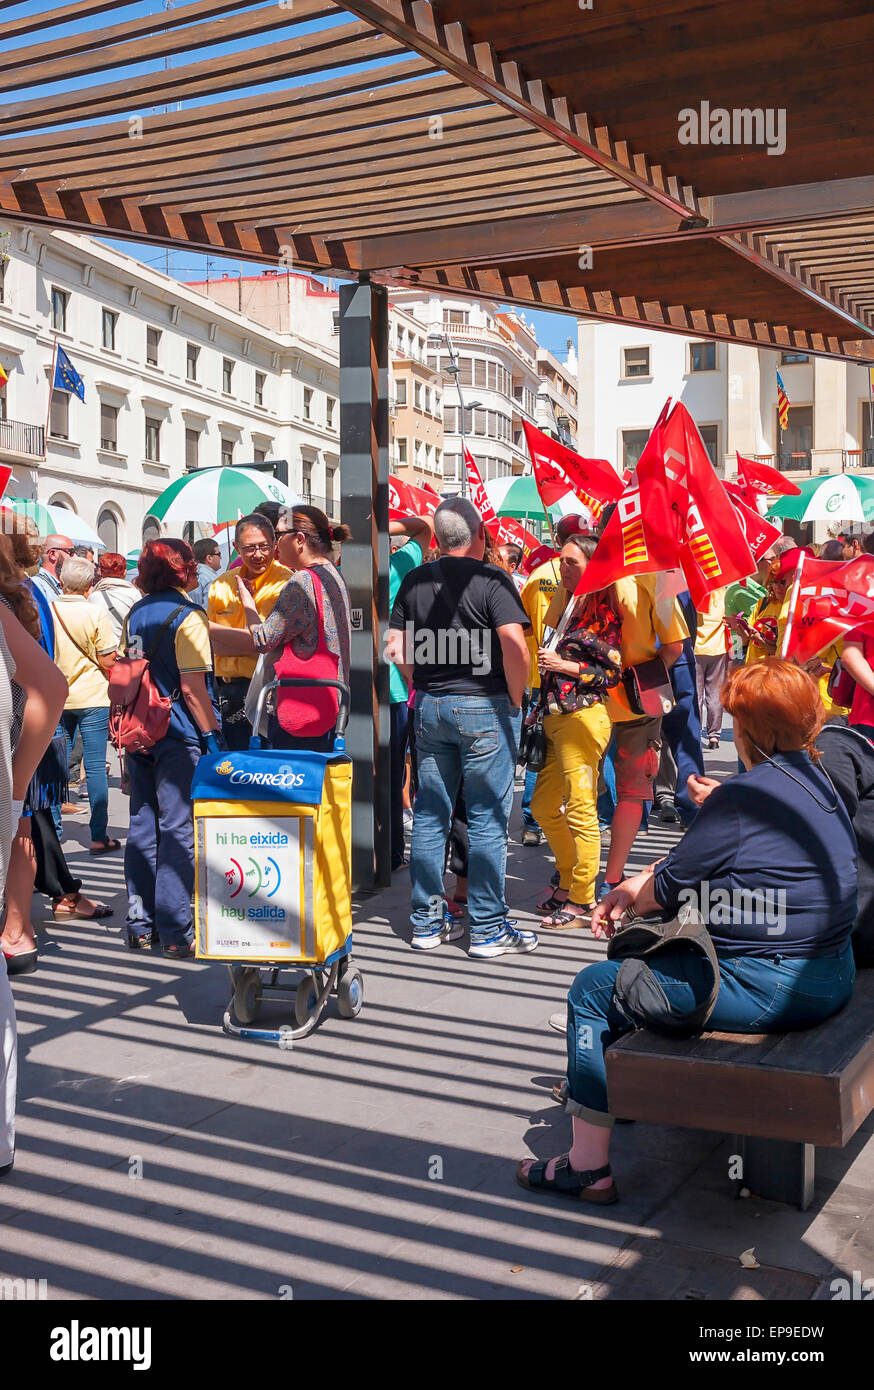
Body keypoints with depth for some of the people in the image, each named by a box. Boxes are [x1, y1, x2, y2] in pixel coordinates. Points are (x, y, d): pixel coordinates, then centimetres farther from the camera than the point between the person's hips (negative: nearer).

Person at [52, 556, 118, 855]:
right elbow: (108, 661, -10)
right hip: (91, 698, -3)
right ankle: (98, 836, 2)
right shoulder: (96, 614, -11)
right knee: (95, 768, 0)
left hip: (56, 698, 4)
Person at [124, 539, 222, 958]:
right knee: (177, 830, -2)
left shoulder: (136, 612, 10)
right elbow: (192, 688, -17)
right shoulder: (187, 616, -12)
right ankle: (175, 932, 1)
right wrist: (213, 736, -12)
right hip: (178, 735, -7)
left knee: (142, 826, 12)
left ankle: (140, 924, 19)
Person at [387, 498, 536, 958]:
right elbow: (514, 645, -20)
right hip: (484, 709, -5)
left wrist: (423, 690, 14)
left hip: (429, 708, 5)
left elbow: (396, 649, 6)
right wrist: (515, 700, -8)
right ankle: (487, 929, 8)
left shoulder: (414, 581, 6)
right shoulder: (492, 580, -9)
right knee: (487, 820, 2)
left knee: (429, 816, 11)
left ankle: (426, 922, 19)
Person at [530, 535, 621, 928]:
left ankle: (583, 900, 6)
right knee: (544, 806, 14)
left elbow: (614, 671, -11)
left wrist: (565, 666, -14)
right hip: (553, 716, 9)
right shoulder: (564, 604, 17)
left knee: (581, 810, -3)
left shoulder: (603, 610, -8)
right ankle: (568, 883, 29)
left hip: (584, 715, -9)